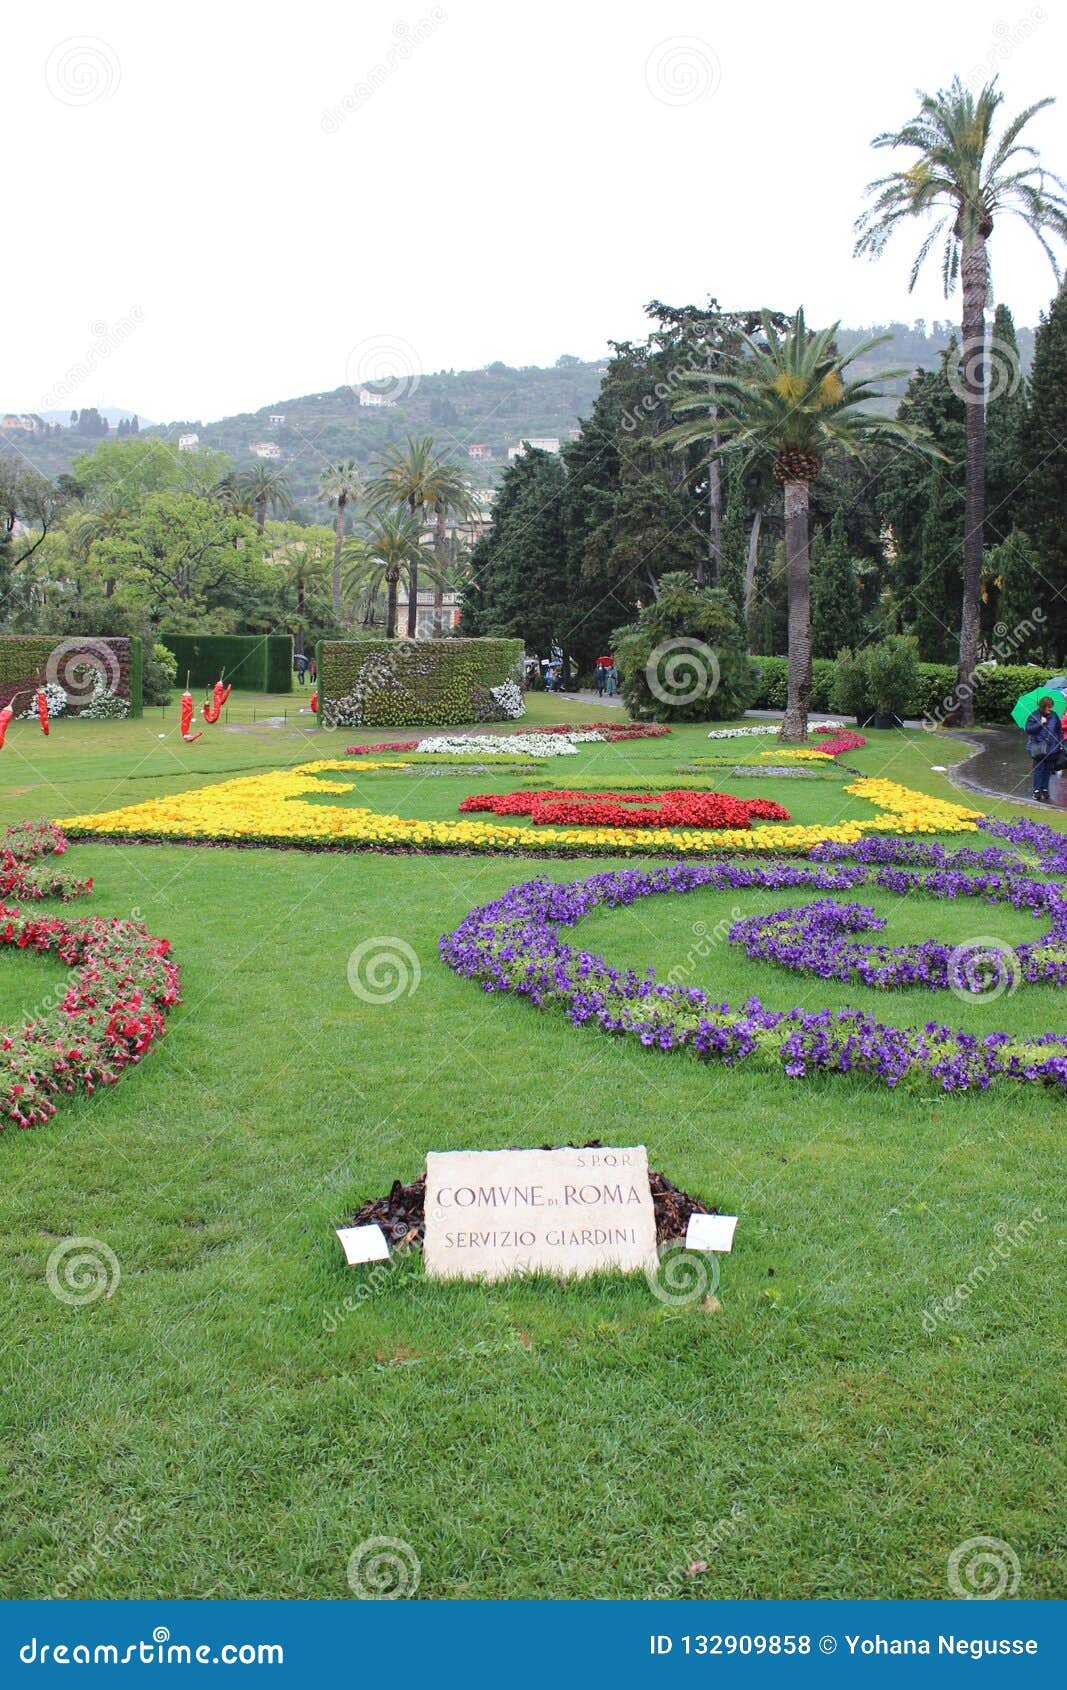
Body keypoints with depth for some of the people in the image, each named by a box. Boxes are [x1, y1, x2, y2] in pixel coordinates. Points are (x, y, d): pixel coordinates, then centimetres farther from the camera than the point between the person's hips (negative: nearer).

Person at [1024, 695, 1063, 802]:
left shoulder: (1054, 715, 6)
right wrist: (1040, 723, -20)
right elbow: (1028, 729, -13)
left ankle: (1045, 789, 18)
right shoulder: (1034, 716, -5)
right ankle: (1036, 790, 5)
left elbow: (1059, 730, 13)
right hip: (1039, 748, -4)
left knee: (1048, 769, 8)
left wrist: (1060, 744, 9)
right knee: (1039, 769, -2)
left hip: (1052, 748, 4)